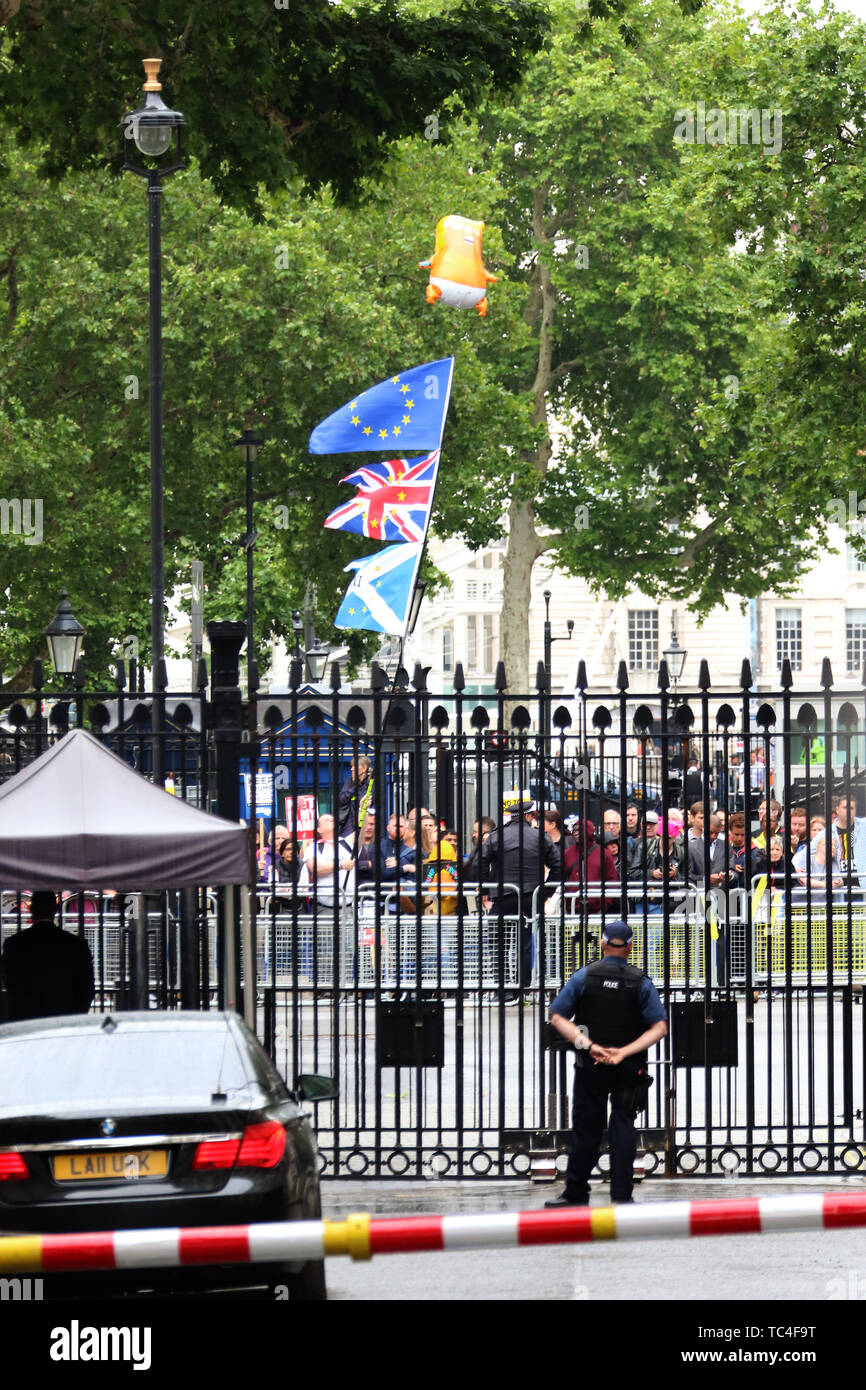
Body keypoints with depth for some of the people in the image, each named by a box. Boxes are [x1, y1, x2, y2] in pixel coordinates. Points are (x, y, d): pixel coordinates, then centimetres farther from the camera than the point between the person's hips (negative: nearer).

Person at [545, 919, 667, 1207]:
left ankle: (576, 1193, 11)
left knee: (586, 1127, 5)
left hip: (590, 1065, 0)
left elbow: (558, 1017, -7)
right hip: (629, 1069, 0)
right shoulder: (641, 983, -3)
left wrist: (589, 1045, -13)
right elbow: (659, 1027, -8)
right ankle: (621, 1194, 0)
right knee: (623, 1127, 5)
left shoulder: (584, 977, -3)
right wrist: (624, 1051, -13)